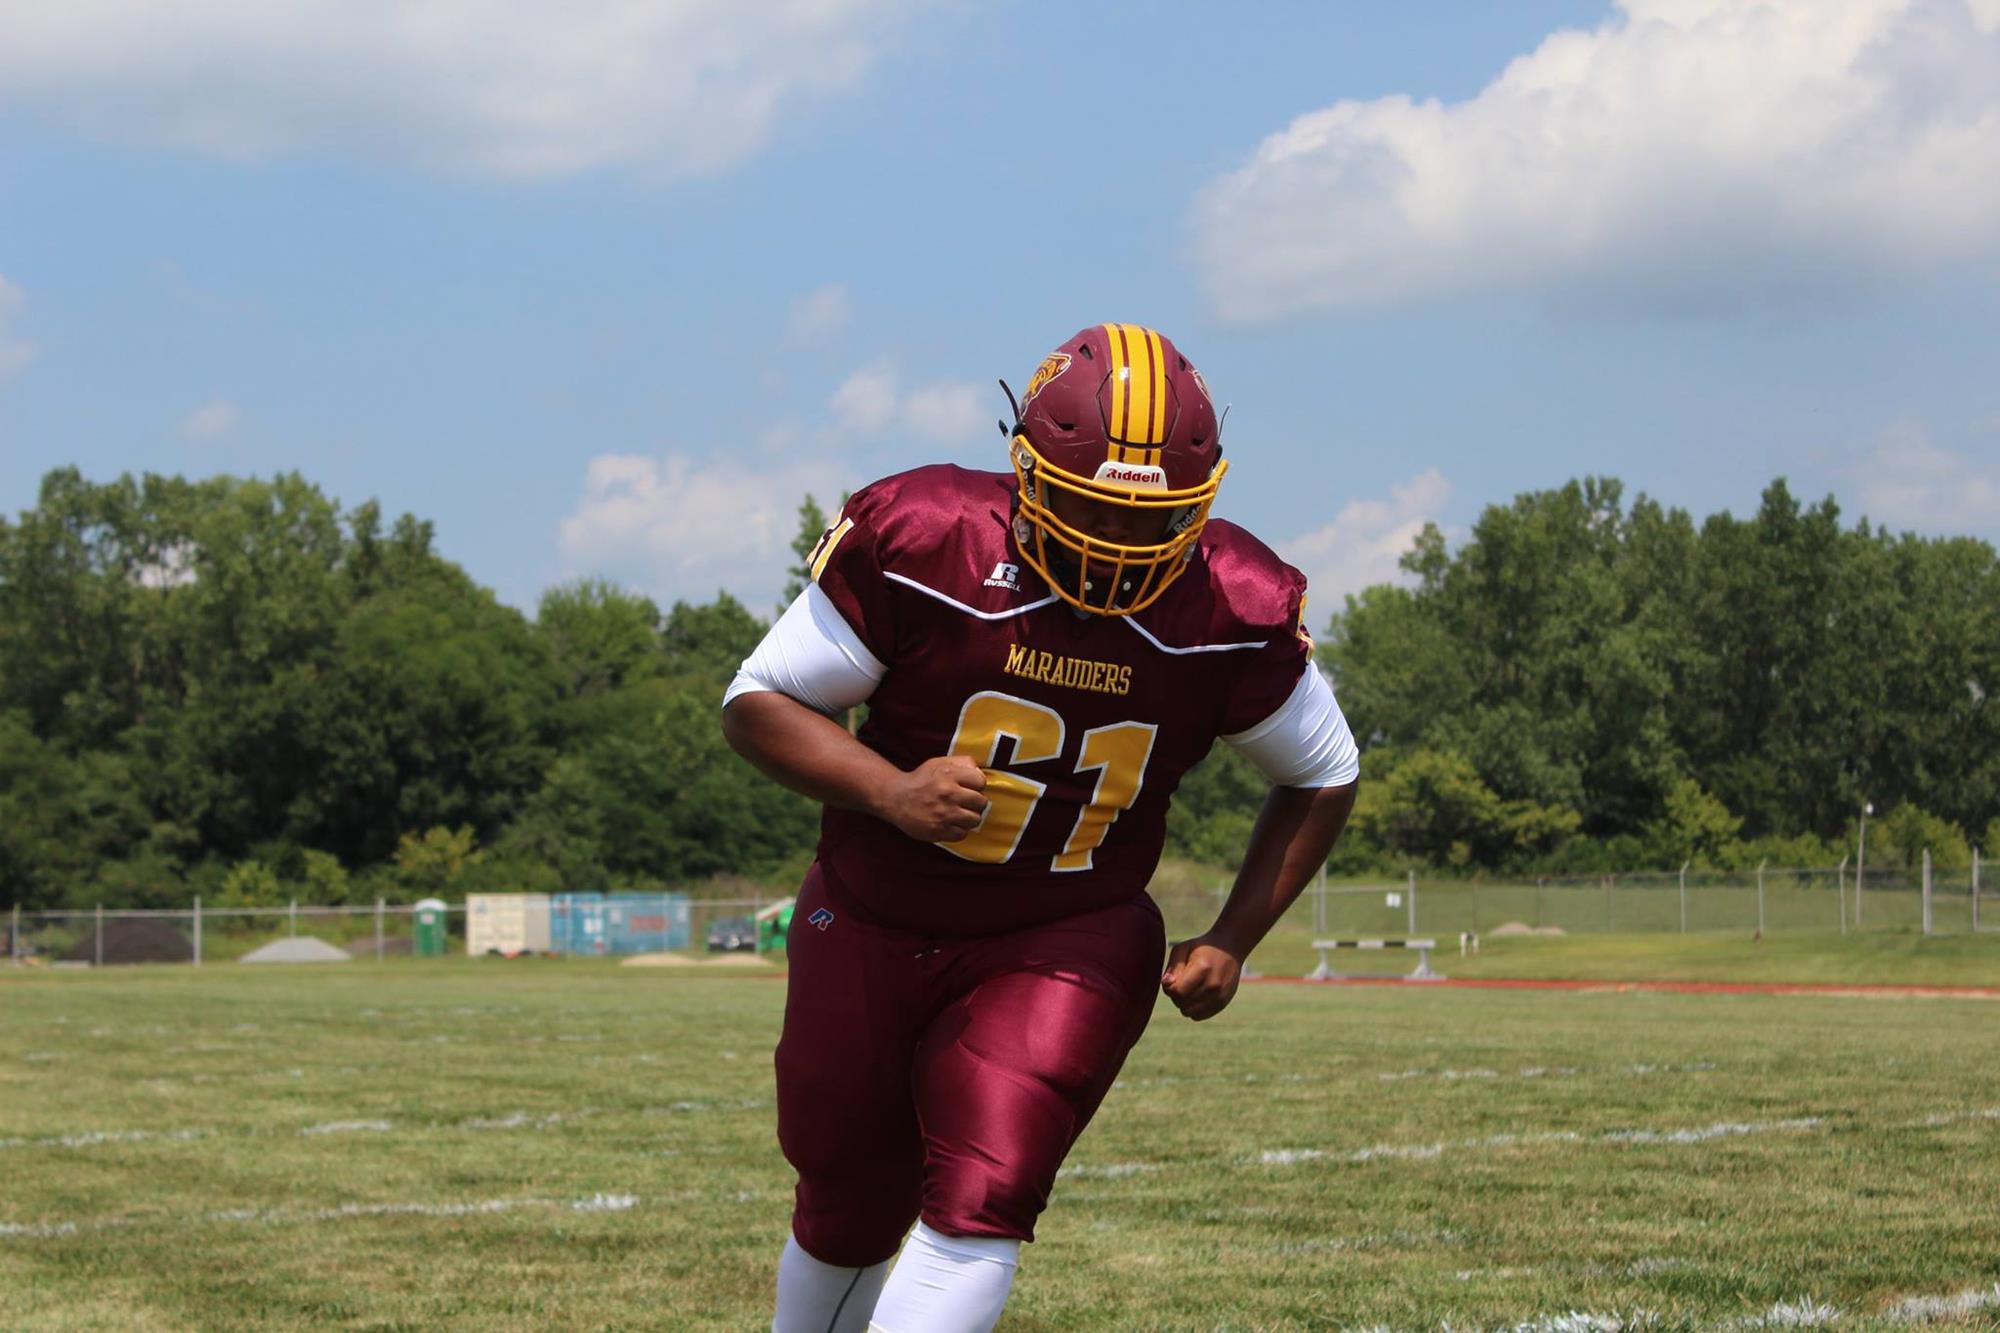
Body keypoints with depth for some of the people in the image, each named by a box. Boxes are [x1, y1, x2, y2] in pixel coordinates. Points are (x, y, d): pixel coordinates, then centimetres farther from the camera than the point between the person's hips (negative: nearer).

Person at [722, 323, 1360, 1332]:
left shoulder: (1234, 612, -15)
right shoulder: (919, 544, -21)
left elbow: (1322, 778, 3)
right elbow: (756, 703, -12)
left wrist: (1231, 940, -5)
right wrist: (889, 793, -28)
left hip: (1072, 944, 0)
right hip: (874, 931, 0)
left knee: (979, 1206, -19)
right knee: (847, 1216, 14)